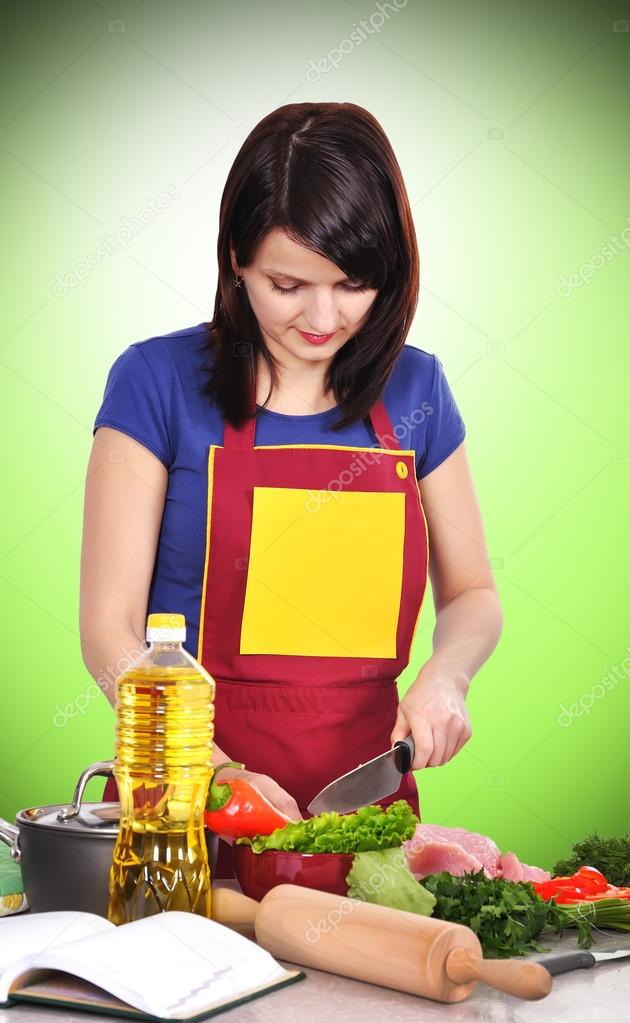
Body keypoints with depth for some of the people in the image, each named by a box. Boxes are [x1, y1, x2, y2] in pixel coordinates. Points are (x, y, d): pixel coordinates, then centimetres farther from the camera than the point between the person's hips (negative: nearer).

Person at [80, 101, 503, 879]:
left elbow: (471, 594, 16)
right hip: (185, 806, -2)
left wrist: (443, 677, -5)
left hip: (365, 800, 3)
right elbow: (110, 627, -5)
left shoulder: (415, 391, 6)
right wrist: (216, 772, -18)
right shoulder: (158, 383, -4)